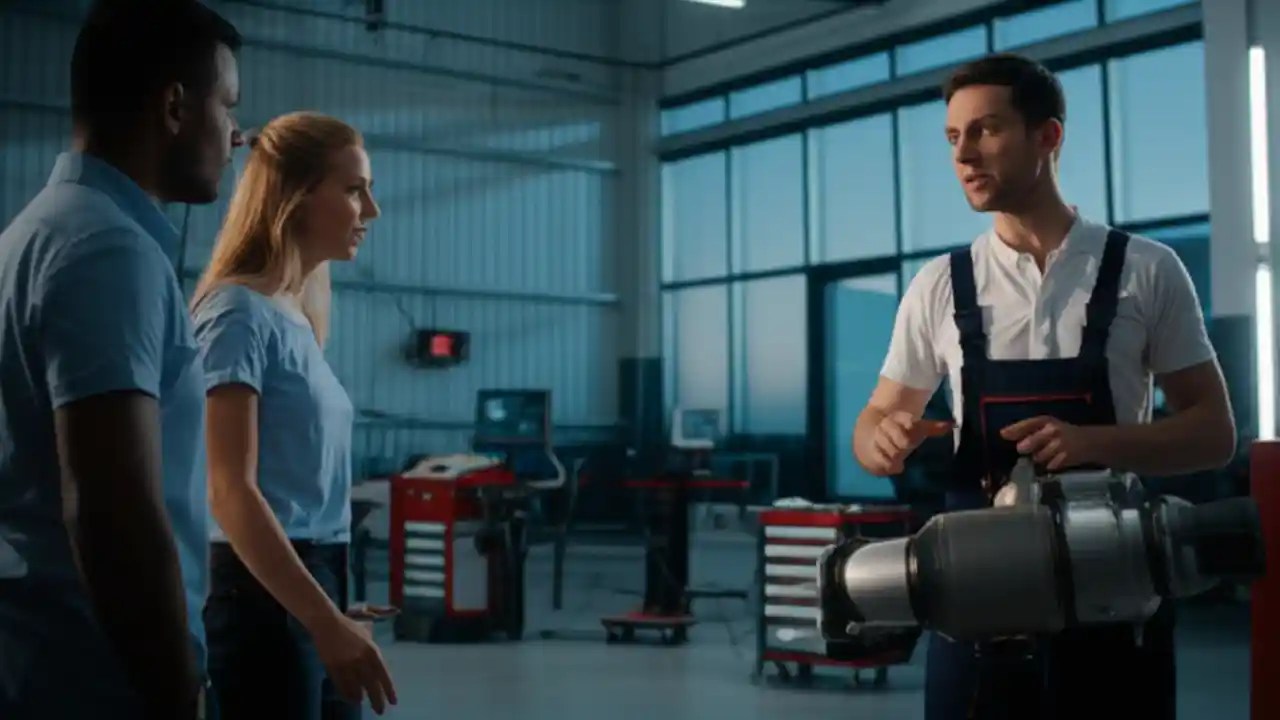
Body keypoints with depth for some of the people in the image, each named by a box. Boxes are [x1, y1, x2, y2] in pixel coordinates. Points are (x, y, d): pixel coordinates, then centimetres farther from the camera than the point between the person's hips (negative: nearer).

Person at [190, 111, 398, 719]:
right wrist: (326, 622, -23)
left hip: (310, 587, 9)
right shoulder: (240, 313, -12)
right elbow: (231, 492, -19)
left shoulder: (295, 318, 13)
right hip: (267, 597, -9)